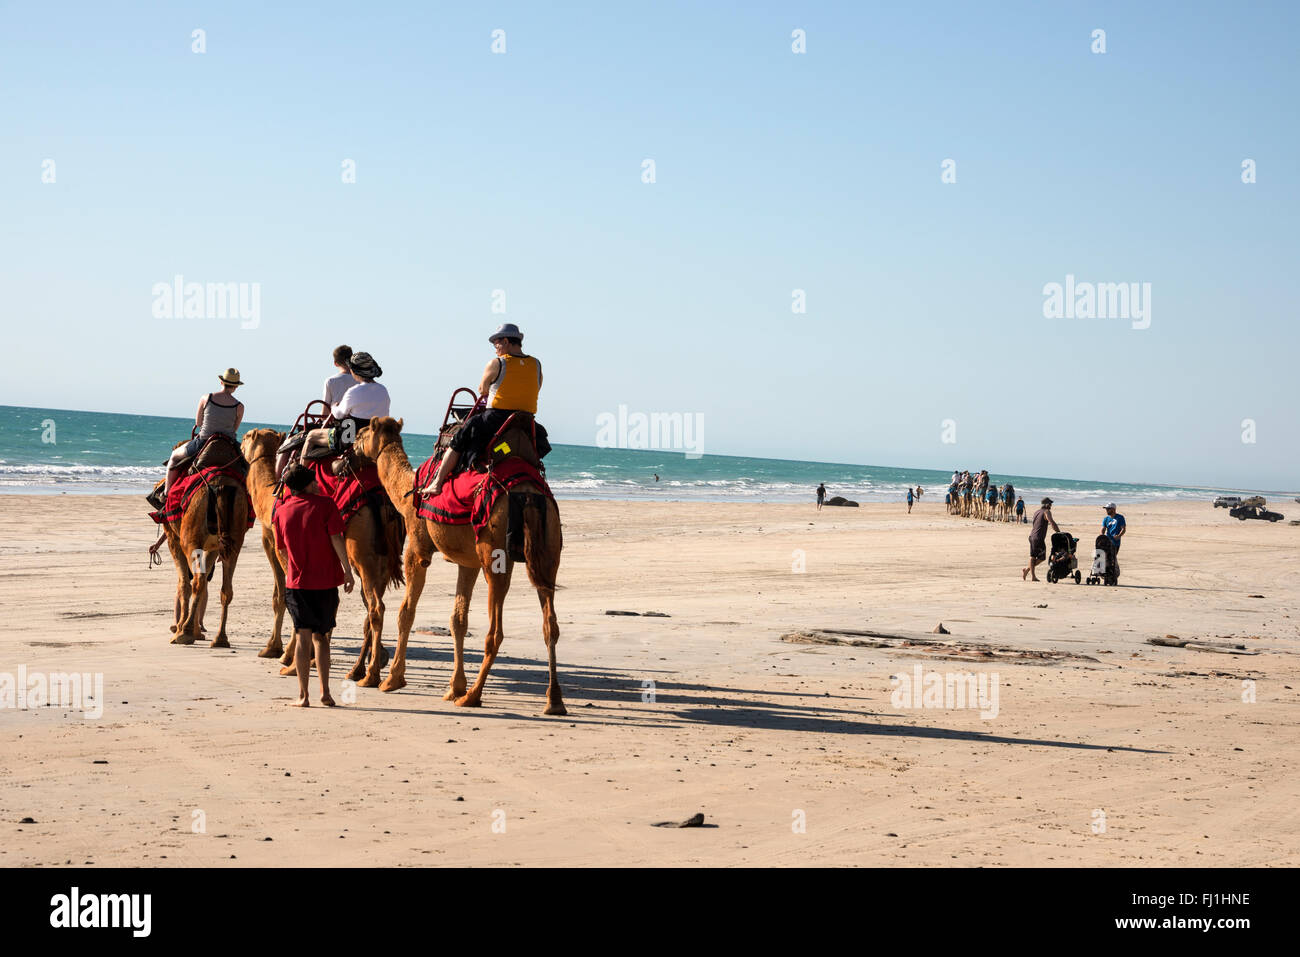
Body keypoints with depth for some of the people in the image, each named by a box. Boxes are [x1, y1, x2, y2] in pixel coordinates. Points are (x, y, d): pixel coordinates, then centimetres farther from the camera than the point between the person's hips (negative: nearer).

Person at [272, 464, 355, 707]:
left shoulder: (281, 511, 6)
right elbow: (336, 539, -9)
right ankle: (325, 692, 9)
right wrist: (347, 571, -5)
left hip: (297, 582, 1)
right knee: (321, 636, 12)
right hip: (326, 581, -1)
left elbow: (282, 548, 14)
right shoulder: (325, 504, -2)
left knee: (303, 637, 4)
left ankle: (303, 695, 2)